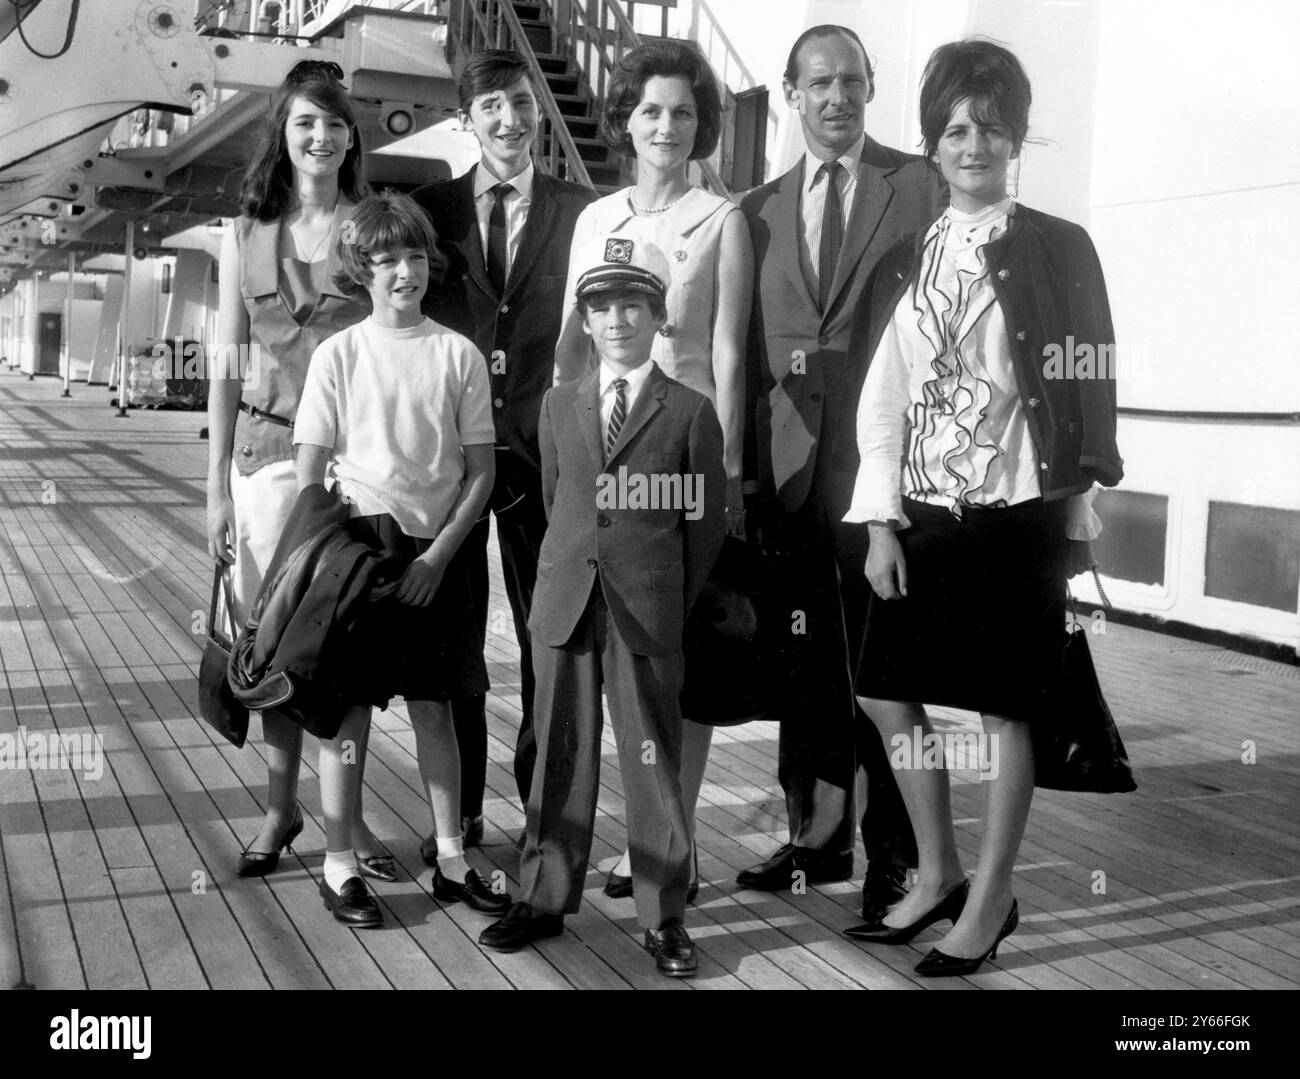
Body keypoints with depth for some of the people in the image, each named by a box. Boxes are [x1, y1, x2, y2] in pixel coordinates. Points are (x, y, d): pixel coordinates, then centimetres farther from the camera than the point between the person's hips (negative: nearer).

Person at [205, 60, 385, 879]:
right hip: (267, 450, 2)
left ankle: (346, 809, 13)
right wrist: (217, 487, 4)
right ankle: (282, 806, 19)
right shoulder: (246, 238, 8)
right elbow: (227, 366, 8)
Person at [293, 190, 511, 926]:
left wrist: (438, 554, -8)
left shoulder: (458, 354, 0)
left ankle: (452, 859, 20)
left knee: (434, 707, 10)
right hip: (357, 542, -1)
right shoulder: (338, 354, -2)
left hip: (435, 553, 1)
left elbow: (481, 473, 0)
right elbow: (309, 473, -1)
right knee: (350, 708, 3)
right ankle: (341, 865, 15)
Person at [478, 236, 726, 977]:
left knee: (654, 765, 3)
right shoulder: (559, 406, 12)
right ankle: (545, 899, 23)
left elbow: (705, 521, 1)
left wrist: (676, 604, 2)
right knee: (561, 757, 11)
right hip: (566, 605, 4)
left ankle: (665, 916, 13)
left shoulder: (690, 412, 0)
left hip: (648, 613, -3)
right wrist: (574, 574, 13)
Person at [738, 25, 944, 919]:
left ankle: (893, 848, 13)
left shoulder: (920, 186, 4)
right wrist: (747, 464, 4)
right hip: (788, 461, 4)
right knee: (806, 659, 10)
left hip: (881, 454, -4)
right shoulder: (760, 210, 14)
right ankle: (817, 834, 22)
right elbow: (748, 347, 11)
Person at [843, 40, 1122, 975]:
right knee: (889, 691, 7)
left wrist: (1077, 515, -4)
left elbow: (1087, 386, -1)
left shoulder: (1059, 250, -1)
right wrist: (881, 522, 0)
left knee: (1005, 705, 2)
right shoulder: (907, 264, 9)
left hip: (1017, 513, -4)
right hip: (923, 513, 4)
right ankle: (939, 873, 26)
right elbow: (882, 400, 5)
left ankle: (992, 897, 18)